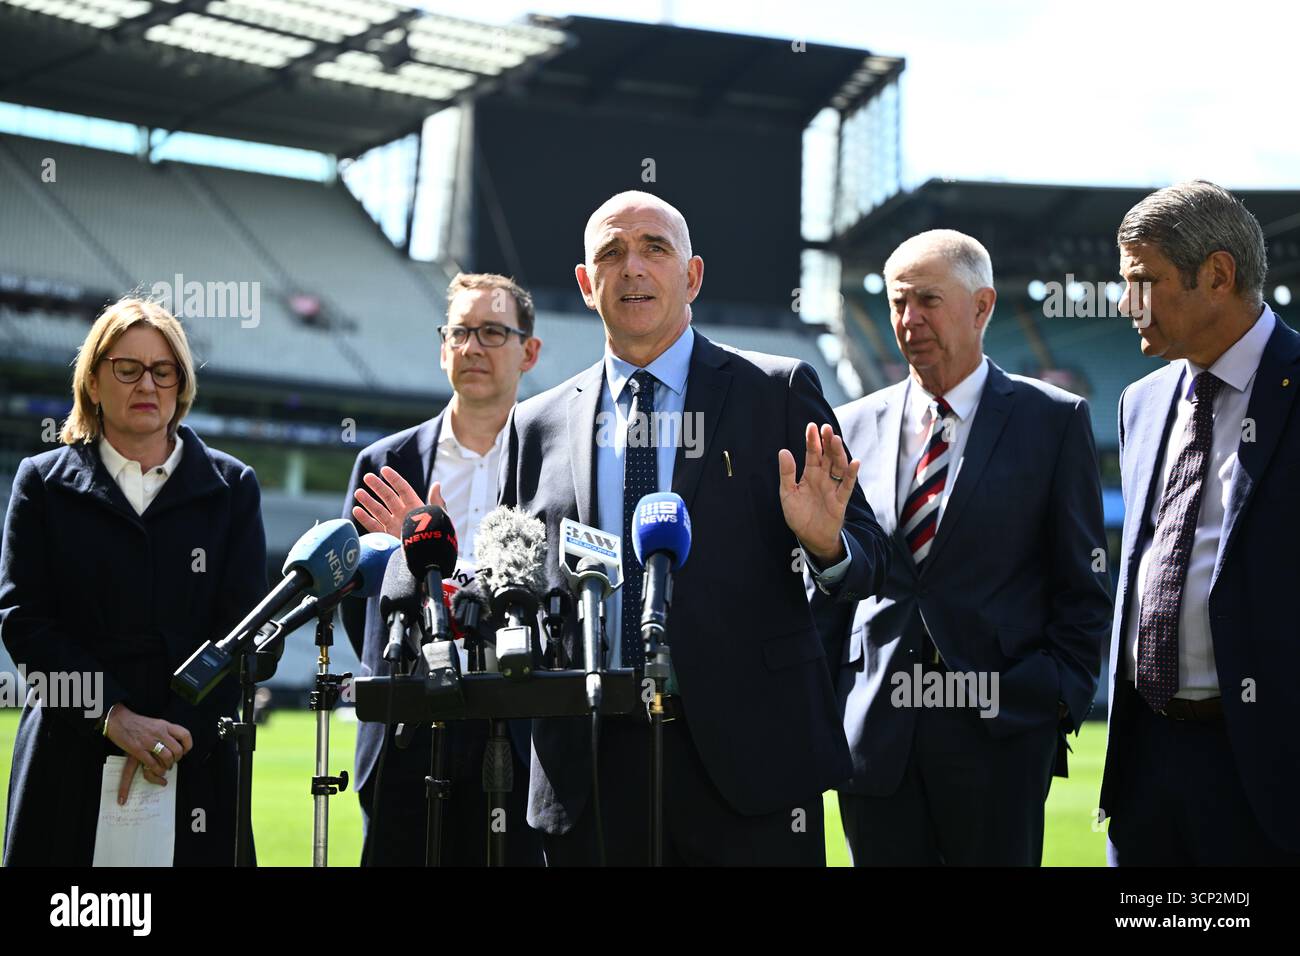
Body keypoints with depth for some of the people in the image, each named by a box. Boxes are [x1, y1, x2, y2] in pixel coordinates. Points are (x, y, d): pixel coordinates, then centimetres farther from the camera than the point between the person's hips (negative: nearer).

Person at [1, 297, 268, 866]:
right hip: (72, 762, 0)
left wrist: (176, 733, -11)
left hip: (193, 759, 0)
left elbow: (244, 629, 2)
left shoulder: (232, 488, 10)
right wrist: (114, 717, -12)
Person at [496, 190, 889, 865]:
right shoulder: (538, 425, 12)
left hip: (746, 760, -2)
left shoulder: (779, 392, 4)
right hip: (589, 775, 2)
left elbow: (868, 564, 2)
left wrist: (826, 542, -19)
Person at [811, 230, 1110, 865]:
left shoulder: (1053, 420, 3)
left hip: (1000, 724, -3)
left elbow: (1083, 583, 3)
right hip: (874, 728, 3)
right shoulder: (856, 426, 11)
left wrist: (1062, 699, -6)